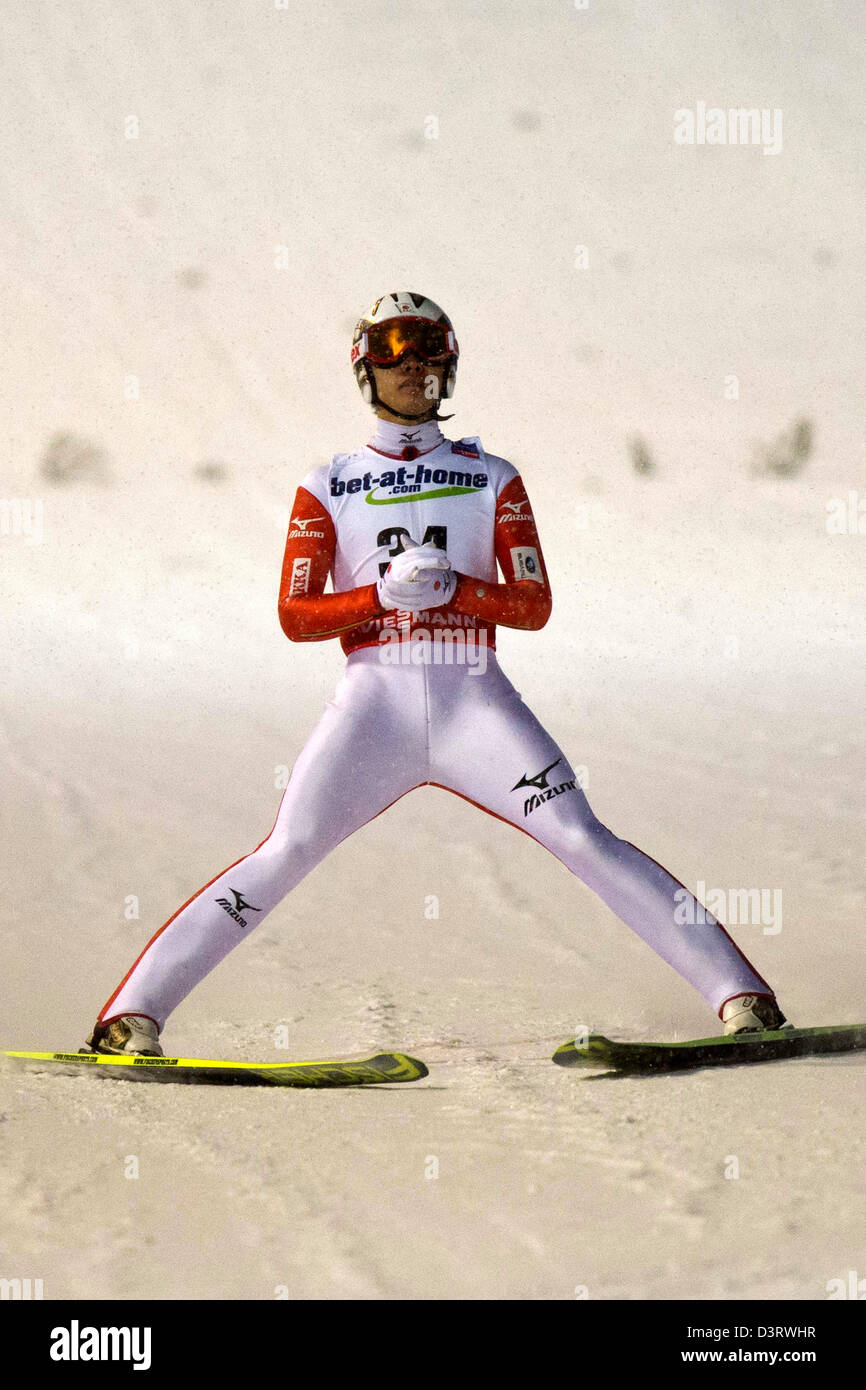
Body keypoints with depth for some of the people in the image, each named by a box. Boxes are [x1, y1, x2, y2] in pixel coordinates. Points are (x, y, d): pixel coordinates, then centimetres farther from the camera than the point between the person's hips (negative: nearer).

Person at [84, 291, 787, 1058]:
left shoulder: (492, 478, 13)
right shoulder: (329, 486, 11)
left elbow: (534, 605, 5)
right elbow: (295, 614, 3)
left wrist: (451, 587, -13)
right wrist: (384, 594, -14)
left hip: (474, 699, 0)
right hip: (375, 700, 0)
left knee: (585, 841, -12)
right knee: (283, 856, -10)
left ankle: (741, 994, -12)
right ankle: (132, 1014, -6)